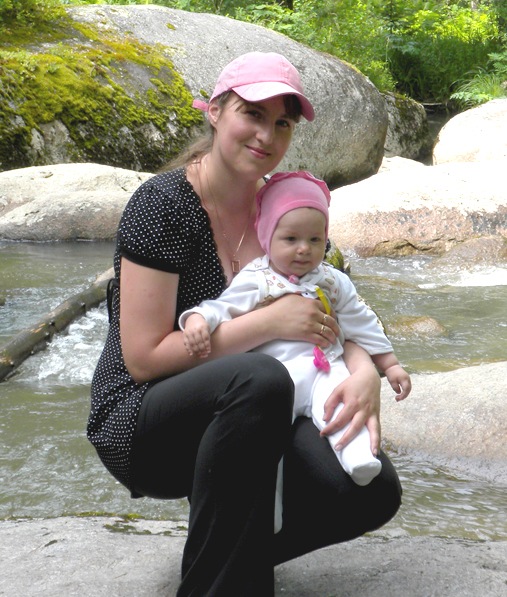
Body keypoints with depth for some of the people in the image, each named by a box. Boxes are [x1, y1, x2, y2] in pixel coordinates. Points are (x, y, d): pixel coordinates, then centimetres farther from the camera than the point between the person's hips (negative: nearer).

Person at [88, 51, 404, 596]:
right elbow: (144, 357, -19)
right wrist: (269, 324, -23)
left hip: (234, 419, 6)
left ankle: (232, 551, 8)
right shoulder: (163, 204, -16)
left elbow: (330, 316, 5)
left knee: (374, 491, -18)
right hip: (140, 425, -6)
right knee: (261, 379, -37)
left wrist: (364, 369, -18)